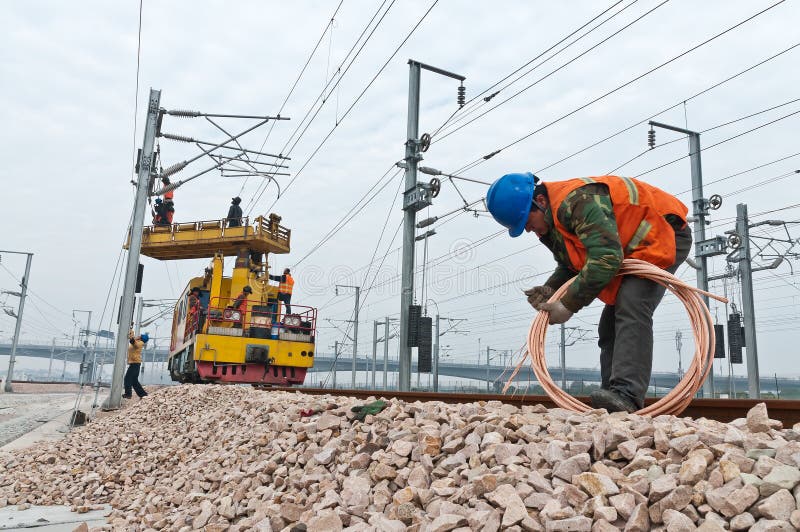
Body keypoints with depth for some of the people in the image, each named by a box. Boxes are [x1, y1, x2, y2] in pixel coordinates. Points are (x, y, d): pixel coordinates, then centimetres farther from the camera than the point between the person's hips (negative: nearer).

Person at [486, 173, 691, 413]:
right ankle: (612, 401, 4)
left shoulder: (578, 200, -32)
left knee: (631, 307, -29)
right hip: (628, 251, 10)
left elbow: (606, 257, -39)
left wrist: (569, 304, -34)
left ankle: (626, 395, -36)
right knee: (609, 325, 4)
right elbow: (570, 266, 8)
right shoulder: (549, 224, 0)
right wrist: (550, 289, -13)